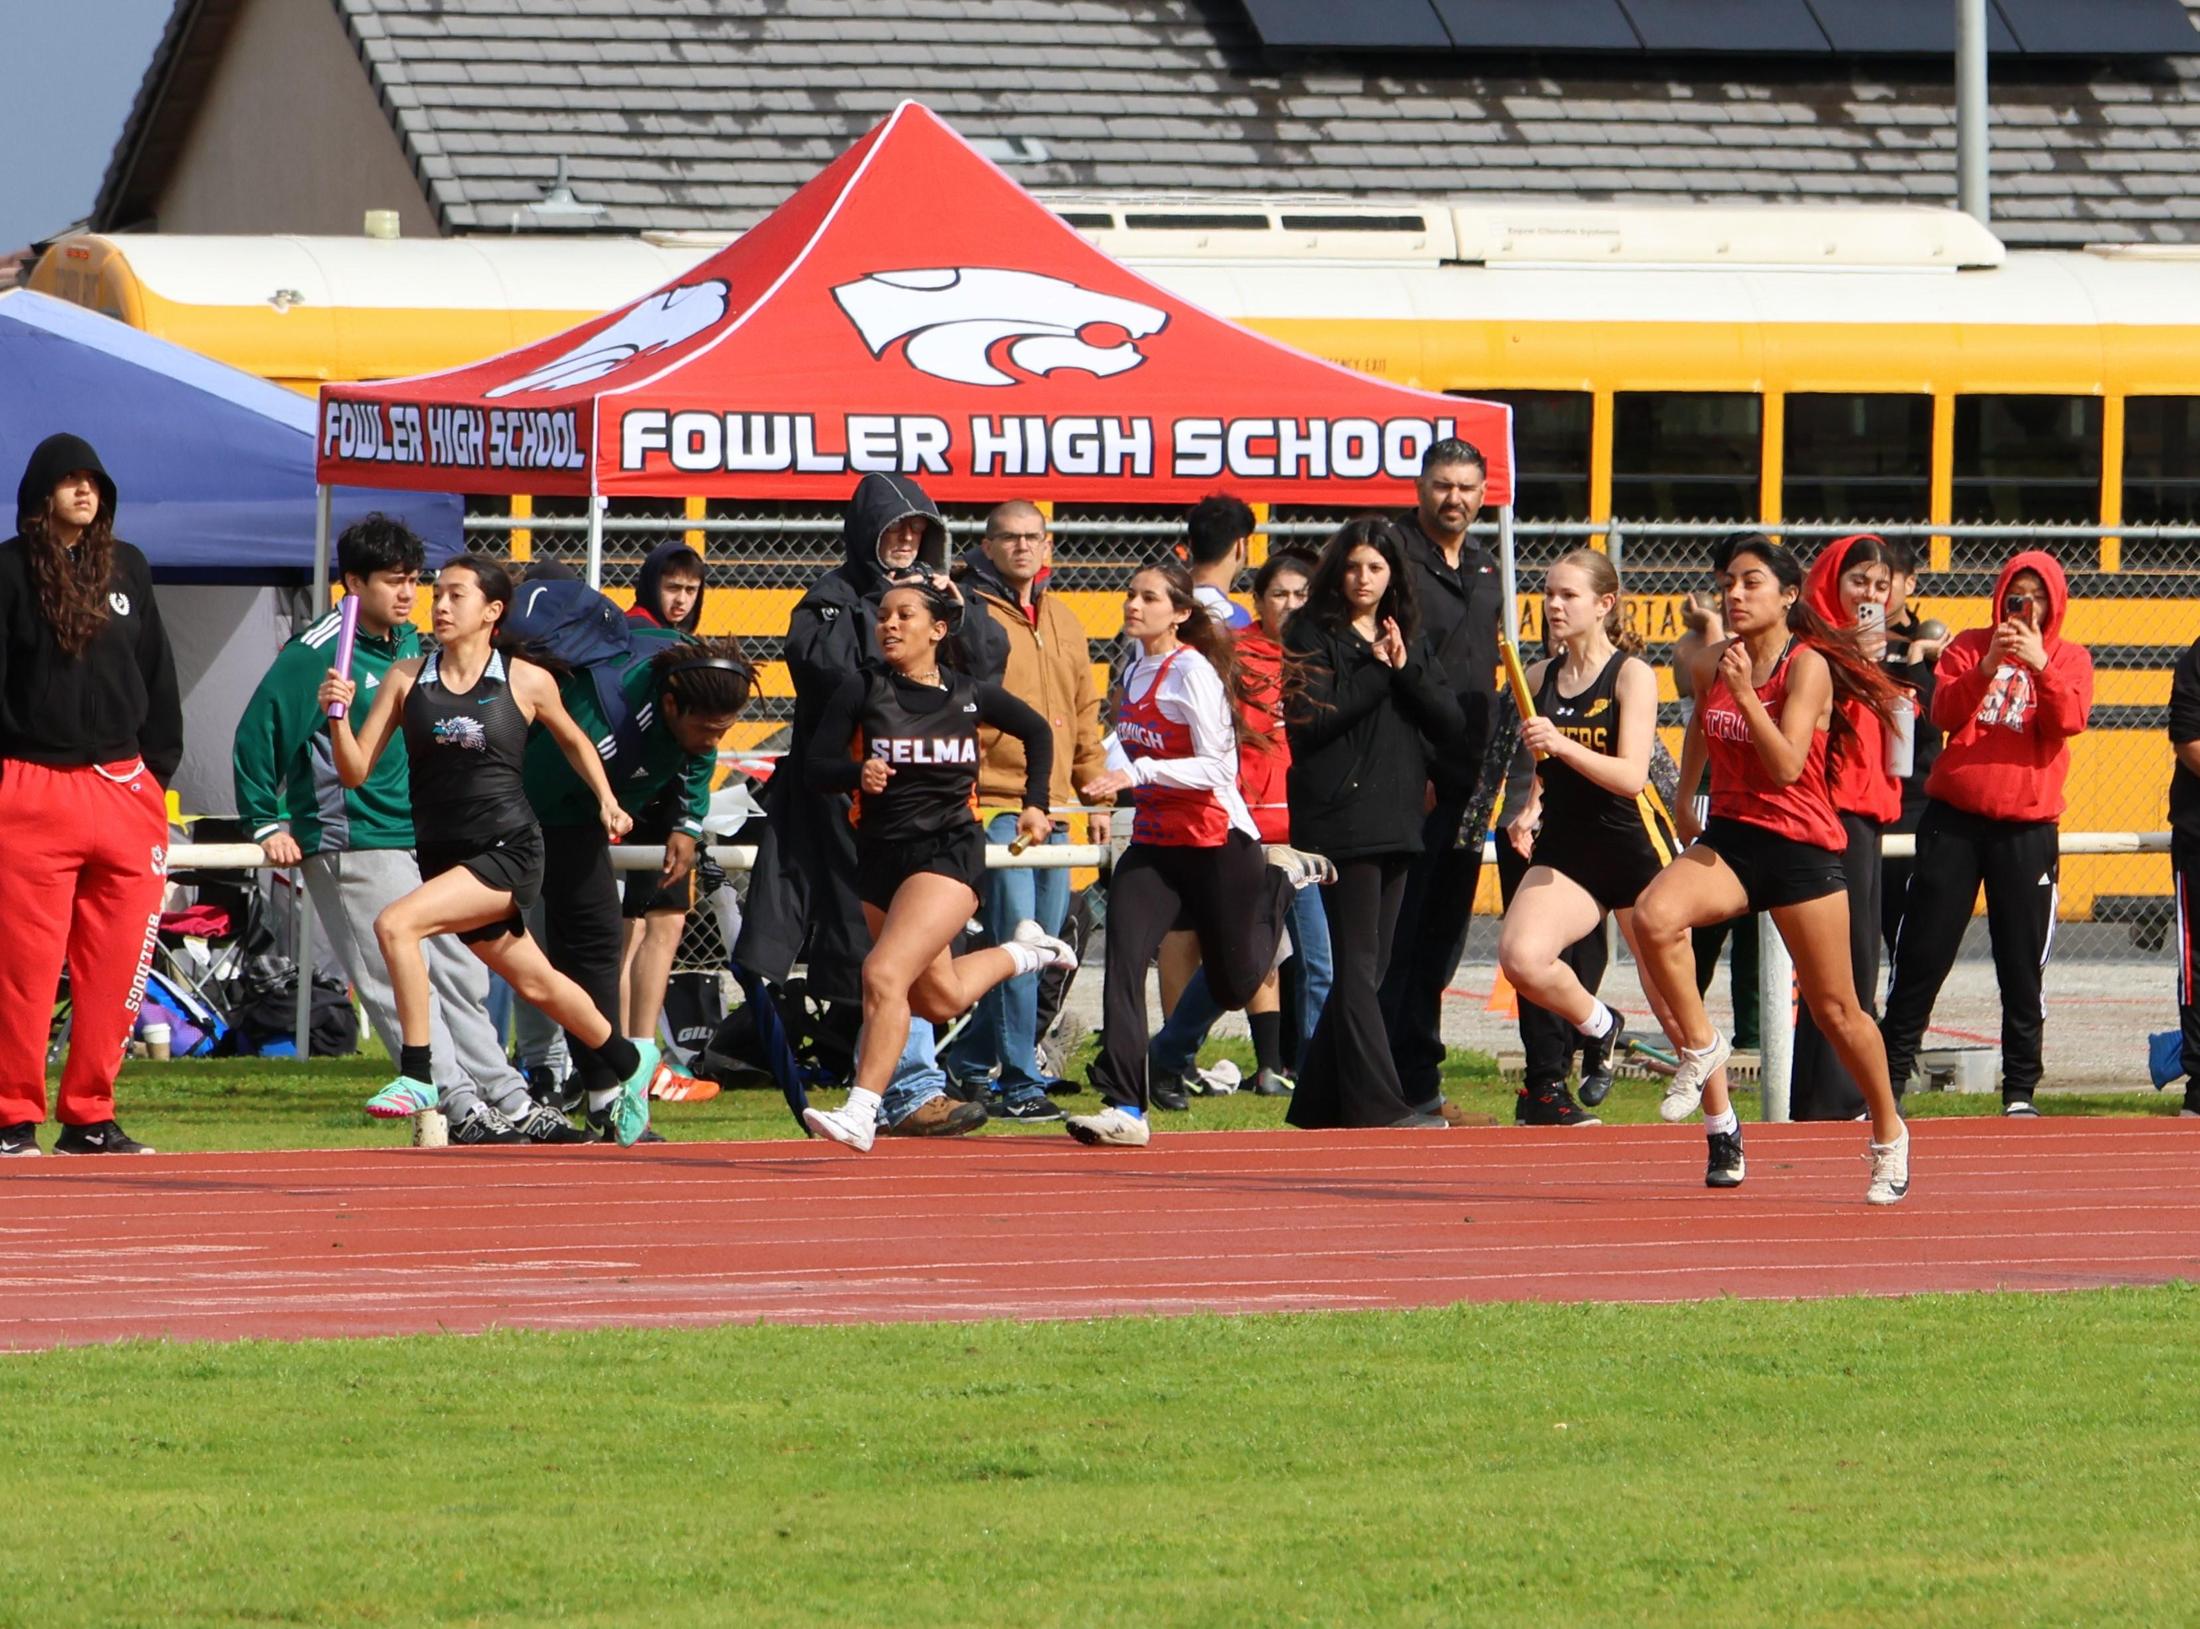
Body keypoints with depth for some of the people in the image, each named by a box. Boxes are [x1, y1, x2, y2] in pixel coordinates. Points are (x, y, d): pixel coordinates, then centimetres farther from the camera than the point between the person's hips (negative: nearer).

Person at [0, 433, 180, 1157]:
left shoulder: (126, 568, 14)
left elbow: (158, 676, 20)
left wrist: (158, 767, 14)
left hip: (124, 792, 4)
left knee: (114, 963, 2)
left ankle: (89, 1117, 10)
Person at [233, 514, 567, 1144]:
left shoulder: (414, 648, 12)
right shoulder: (317, 654, -11)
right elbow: (257, 735, -10)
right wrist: (268, 824, -10)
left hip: (422, 841, 8)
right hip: (353, 848, -8)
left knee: (460, 973, 10)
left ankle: (510, 1101, 14)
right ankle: (461, 1107, -11)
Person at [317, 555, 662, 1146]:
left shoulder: (526, 682, -4)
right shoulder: (406, 679, 2)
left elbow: (574, 740, 17)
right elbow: (355, 771, -1)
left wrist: (606, 799, 8)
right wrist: (338, 715, -17)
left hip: (509, 851, -5)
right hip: (442, 853, 5)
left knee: (396, 924, -26)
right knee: (533, 981, 19)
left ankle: (416, 1076, -18)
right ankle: (628, 1062, 44)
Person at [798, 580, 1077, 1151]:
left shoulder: (969, 694, -1)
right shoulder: (863, 689, -2)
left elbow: (1036, 731, 19)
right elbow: (816, 766, -6)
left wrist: (1036, 804, 12)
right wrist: (857, 773, -26)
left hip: (949, 851, -4)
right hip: (881, 856, 4)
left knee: (884, 974, -24)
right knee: (939, 998, 21)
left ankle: (860, 1114, -22)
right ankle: (1023, 952, 52)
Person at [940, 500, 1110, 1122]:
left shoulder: (1063, 622, 17)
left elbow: (1084, 713, 23)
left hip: (1053, 808, 7)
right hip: (994, 802, -7)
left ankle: (970, 1060, 24)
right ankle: (1018, 1084, -8)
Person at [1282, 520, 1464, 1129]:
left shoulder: (1410, 640, 16)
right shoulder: (1314, 634, -1)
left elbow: (1449, 722, 7)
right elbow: (1308, 722, -14)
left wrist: (1406, 670, -7)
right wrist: (1377, 674, -12)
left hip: (1397, 821, 6)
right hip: (1340, 820, -6)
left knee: (1367, 966, 7)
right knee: (1358, 963, -9)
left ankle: (1321, 1102, 13)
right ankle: (1377, 1101, -13)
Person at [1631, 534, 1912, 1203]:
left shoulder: (1808, 667, -12)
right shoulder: (1715, 662, 5)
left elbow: (1786, 765, -22)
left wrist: (1744, 691, -29)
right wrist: (1684, 801, 32)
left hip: (1800, 847, -4)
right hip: (1729, 836, 4)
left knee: (1835, 1011, 6)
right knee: (1654, 917, -29)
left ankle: (1889, 1136, 26)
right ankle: (1700, 1046, -10)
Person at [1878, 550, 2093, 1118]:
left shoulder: (2069, 659, 7)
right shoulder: (1969, 646, 9)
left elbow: (2069, 720, -10)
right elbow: (1944, 712, -5)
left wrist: (2040, 664, -23)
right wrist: (1985, 669, -20)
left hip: (2026, 830, -1)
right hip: (1953, 819, 1)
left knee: (2022, 965, -1)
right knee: (1923, 953, 0)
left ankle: (2020, 1089, 4)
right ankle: (1888, 1076, 5)